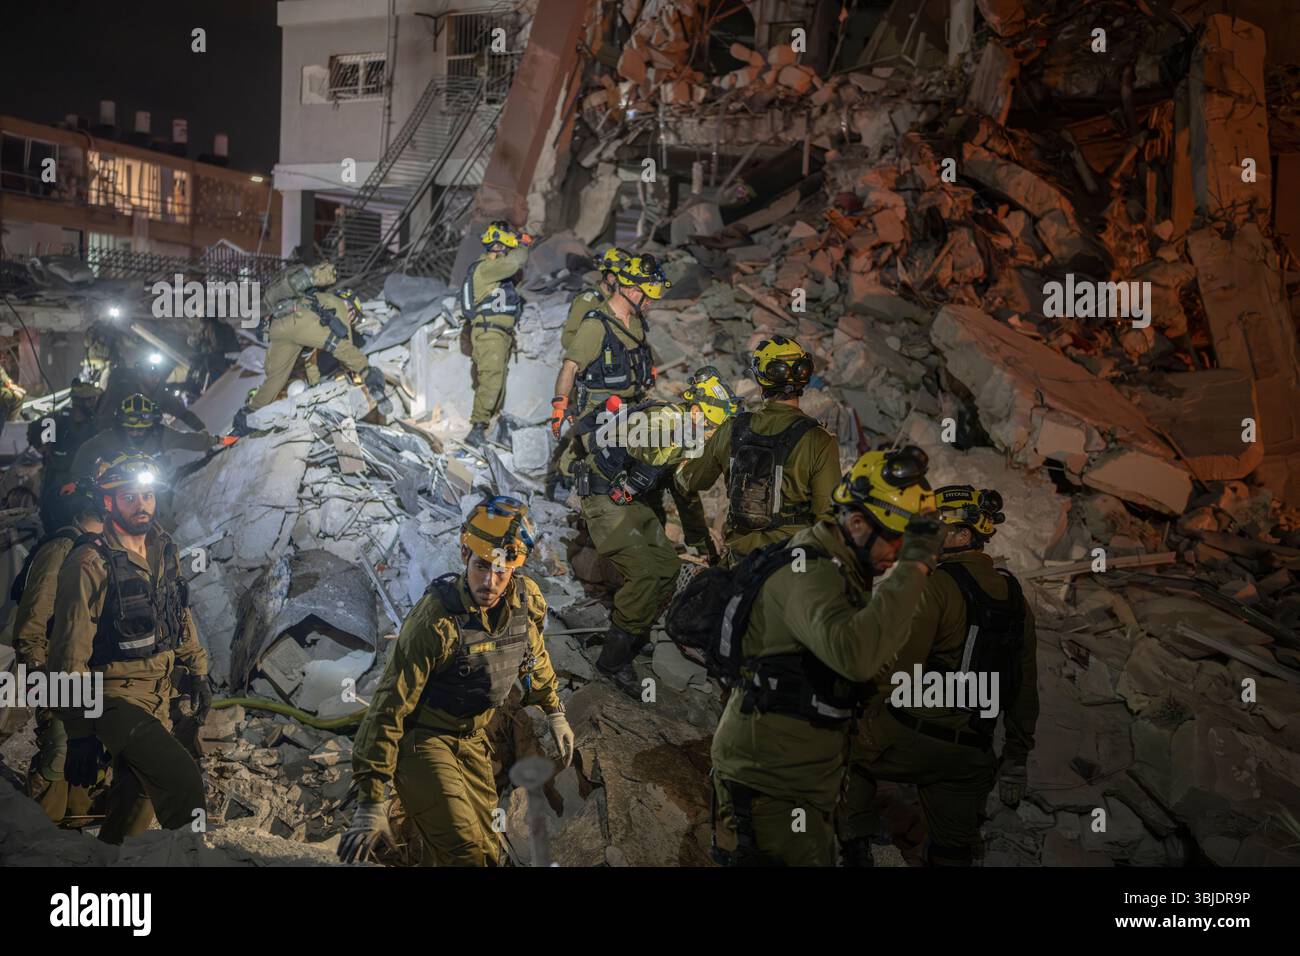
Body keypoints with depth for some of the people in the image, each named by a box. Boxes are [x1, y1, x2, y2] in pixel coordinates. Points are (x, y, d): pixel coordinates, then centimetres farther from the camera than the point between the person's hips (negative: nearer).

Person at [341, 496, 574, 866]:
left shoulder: (527, 600, -12)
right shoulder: (435, 620, -29)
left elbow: (534, 655, 13)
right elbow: (390, 705, -27)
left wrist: (554, 713, 24)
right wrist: (370, 801, -28)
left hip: (471, 738, 7)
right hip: (421, 737, -6)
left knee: (486, 850, 12)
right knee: (466, 853, -20)